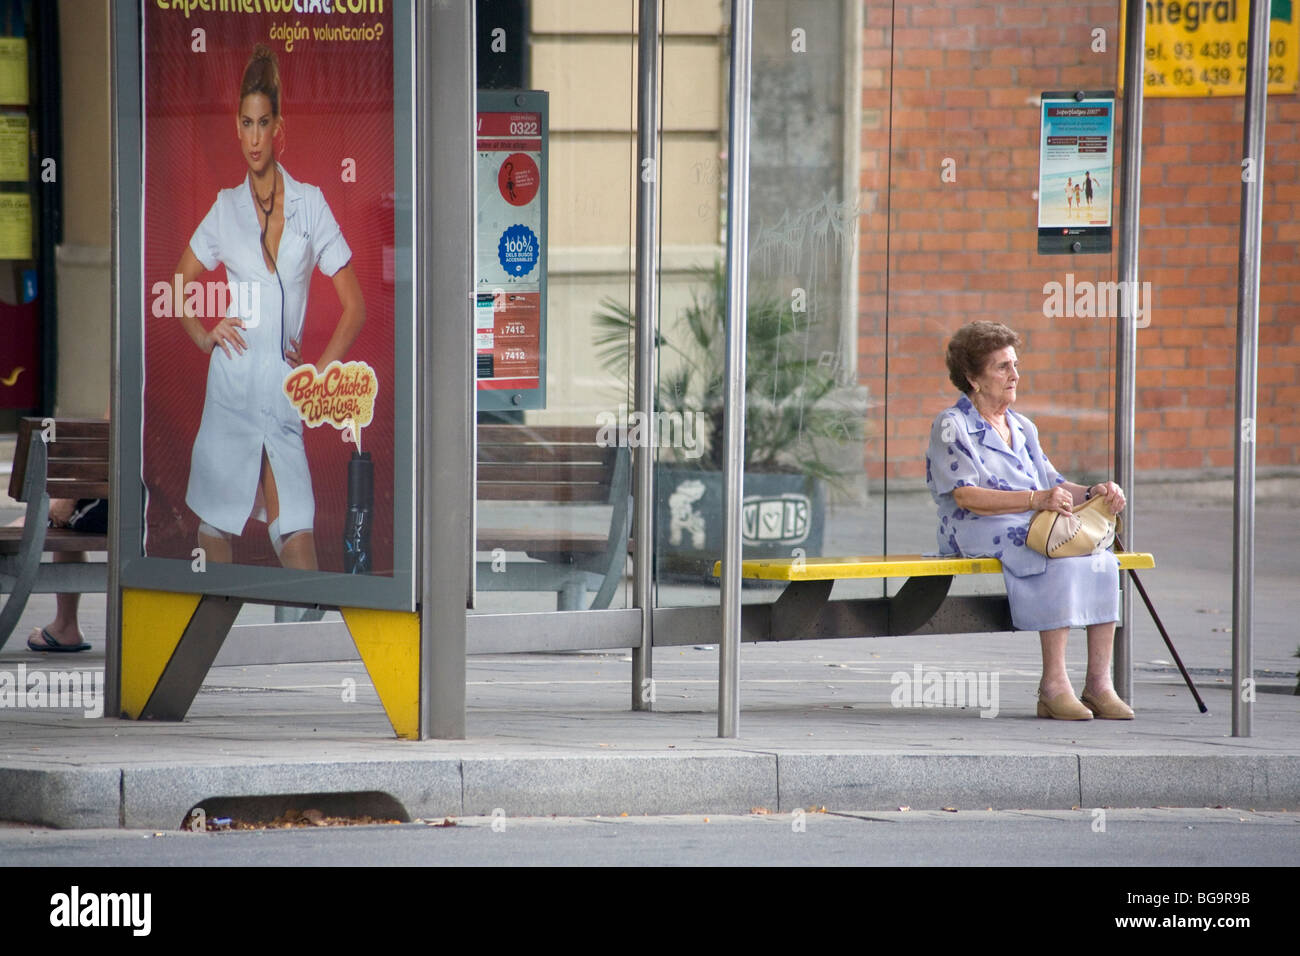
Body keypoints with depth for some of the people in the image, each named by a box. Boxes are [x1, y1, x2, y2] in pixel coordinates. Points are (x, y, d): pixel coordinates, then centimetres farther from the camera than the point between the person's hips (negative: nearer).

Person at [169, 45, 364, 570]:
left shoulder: (310, 204, 4)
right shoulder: (226, 208, 9)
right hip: (230, 386, 2)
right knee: (215, 528, 3)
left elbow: (354, 305, 6)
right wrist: (204, 335, 5)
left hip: (283, 391, -1)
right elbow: (179, 287, 21)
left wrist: (321, 370, -2)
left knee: (298, 538, -13)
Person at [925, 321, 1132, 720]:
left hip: (1035, 527, 7)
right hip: (977, 533, -7)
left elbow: (1052, 484, 19)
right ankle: (1053, 684, -36)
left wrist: (1092, 493, -4)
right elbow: (966, 496, -13)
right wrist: (1036, 500, -24)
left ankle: (1099, 683, -25)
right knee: (1061, 560, -34)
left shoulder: (1022, 428, 25)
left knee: (1101, 560, -22)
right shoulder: (951, 426, 0)